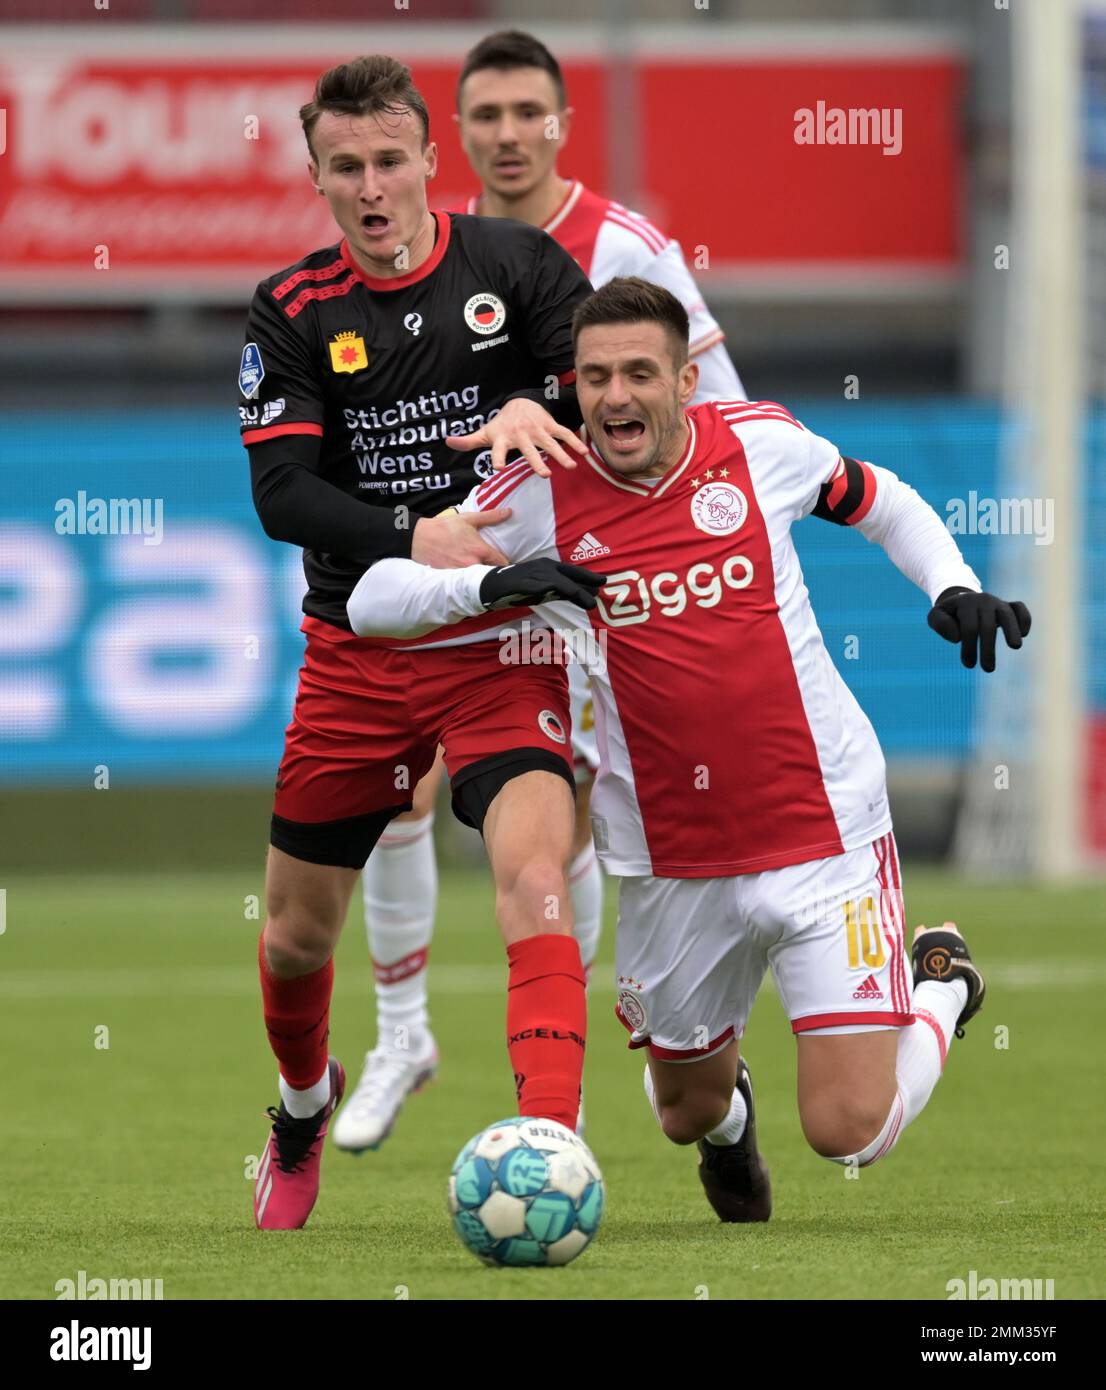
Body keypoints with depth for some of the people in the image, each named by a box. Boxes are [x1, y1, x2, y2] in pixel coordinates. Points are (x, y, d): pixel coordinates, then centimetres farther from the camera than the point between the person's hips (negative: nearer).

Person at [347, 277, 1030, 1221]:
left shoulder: (762, 442, -7)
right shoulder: (540, 497, -8)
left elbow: (881, 503, 13)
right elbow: (374, 600, -10)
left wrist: (955, 587, -4)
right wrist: (487, 582, -28)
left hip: (825, 837, -2)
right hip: (671, 863, 2)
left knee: (850, 1130, -8)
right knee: (687, 1111, 18)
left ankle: (939, 985, 25)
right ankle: (728, 1114, 57)